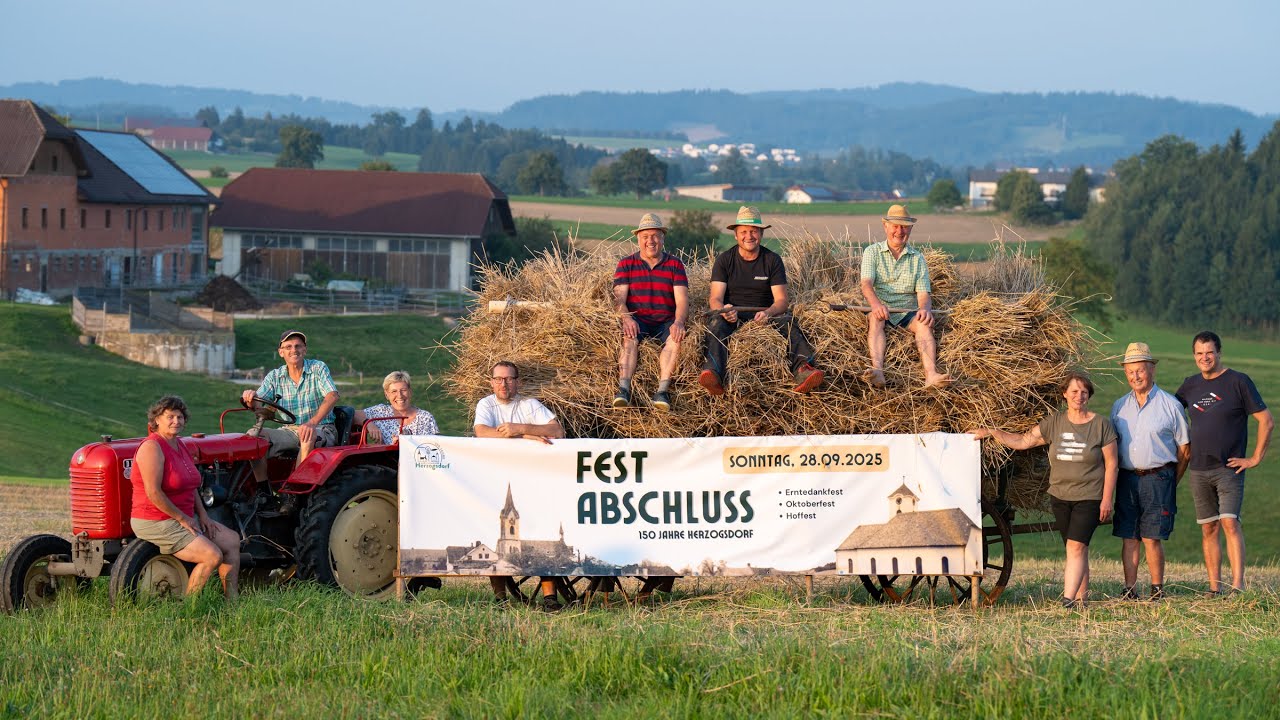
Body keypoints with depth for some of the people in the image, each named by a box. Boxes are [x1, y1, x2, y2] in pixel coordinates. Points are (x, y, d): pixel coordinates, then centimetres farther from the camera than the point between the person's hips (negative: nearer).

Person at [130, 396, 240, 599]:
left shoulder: (179, 446, 12)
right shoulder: (152, 447, -17)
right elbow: (153, 493, -24)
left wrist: (202, 515, 8)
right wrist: (182, 518, -18)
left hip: (185, 518, 10)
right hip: (156, 524, -10)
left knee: (231, 540, 6)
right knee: (212, 556, -19)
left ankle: (232, 600, 8)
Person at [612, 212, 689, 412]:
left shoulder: (674, 265, 11)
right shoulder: (626, 264, 10)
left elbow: (682, 300, 0)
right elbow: (619, 298, -1)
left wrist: (678, 322, -21)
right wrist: (626, 318, -23)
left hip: (666, 321, 1)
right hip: (637, 319, -1)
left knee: (675, 338, -32)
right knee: (629, 337, -33)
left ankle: (663, 390, -40)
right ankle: (624, 389, -46)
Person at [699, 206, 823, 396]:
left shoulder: (772, 260, 5)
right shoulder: (724, 260, 4)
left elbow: (781, 300, -2)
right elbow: (715, 298, -5)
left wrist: (768, 313, -26)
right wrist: (723, 309, -31)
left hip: (764, 315, 1)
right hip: (733, 316, -1)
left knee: (788, 322, -29)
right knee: (717, 323, -34)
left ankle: (803, 369, -55)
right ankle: (713, 375, -62)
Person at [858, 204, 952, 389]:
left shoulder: (918, 258, 12)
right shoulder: (872, 252, 7)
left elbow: (923, 292, 1)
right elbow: (866, 284, -10)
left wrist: (925, 308, -25)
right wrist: (876, 304, -34)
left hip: (908, 312, 2)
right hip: (881, 310, -2)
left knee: (924, 323, -29)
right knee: (875, 318, -35)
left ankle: (931, 374, -54)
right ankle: (877, 370, -58)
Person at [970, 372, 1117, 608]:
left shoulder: (1101, 425, -3)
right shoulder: (1054, 423, 6)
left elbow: (1111, 464, -2)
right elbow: (1022, 441, 8)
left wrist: (1107, 499, -6)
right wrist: (991, 433, -2)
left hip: (1089, 497, -4)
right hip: (1060, 496, 4)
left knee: (1076, 546, -15)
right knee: (1076, 549, 8)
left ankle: (1068, 600, -20)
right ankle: (1081, 598, 13)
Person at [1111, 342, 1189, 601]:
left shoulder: (1170, 405, 2)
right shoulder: (1119, 407, 13)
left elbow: (1184, 449, 5)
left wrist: (1171, 482, 4)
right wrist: (1112, 480, 8)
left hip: (1158, 479, -4)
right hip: (1127, 479, 4)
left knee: (1152, 538, -7)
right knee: (1129, 538, 1)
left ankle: (1158, 589, 1)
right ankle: (1129, 590, 5)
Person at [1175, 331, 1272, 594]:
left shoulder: (1238, 382, -4)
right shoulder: (1190, 385, 10)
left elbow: (1266, 421, -4)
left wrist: (1255, 458, -7)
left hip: (1229, 468, -5)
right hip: (1198, 470, 5)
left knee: (1230, 522, -17)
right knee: (1208, 528, 6)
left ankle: (1237, 585, -23)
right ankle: (1214, 587, 8)